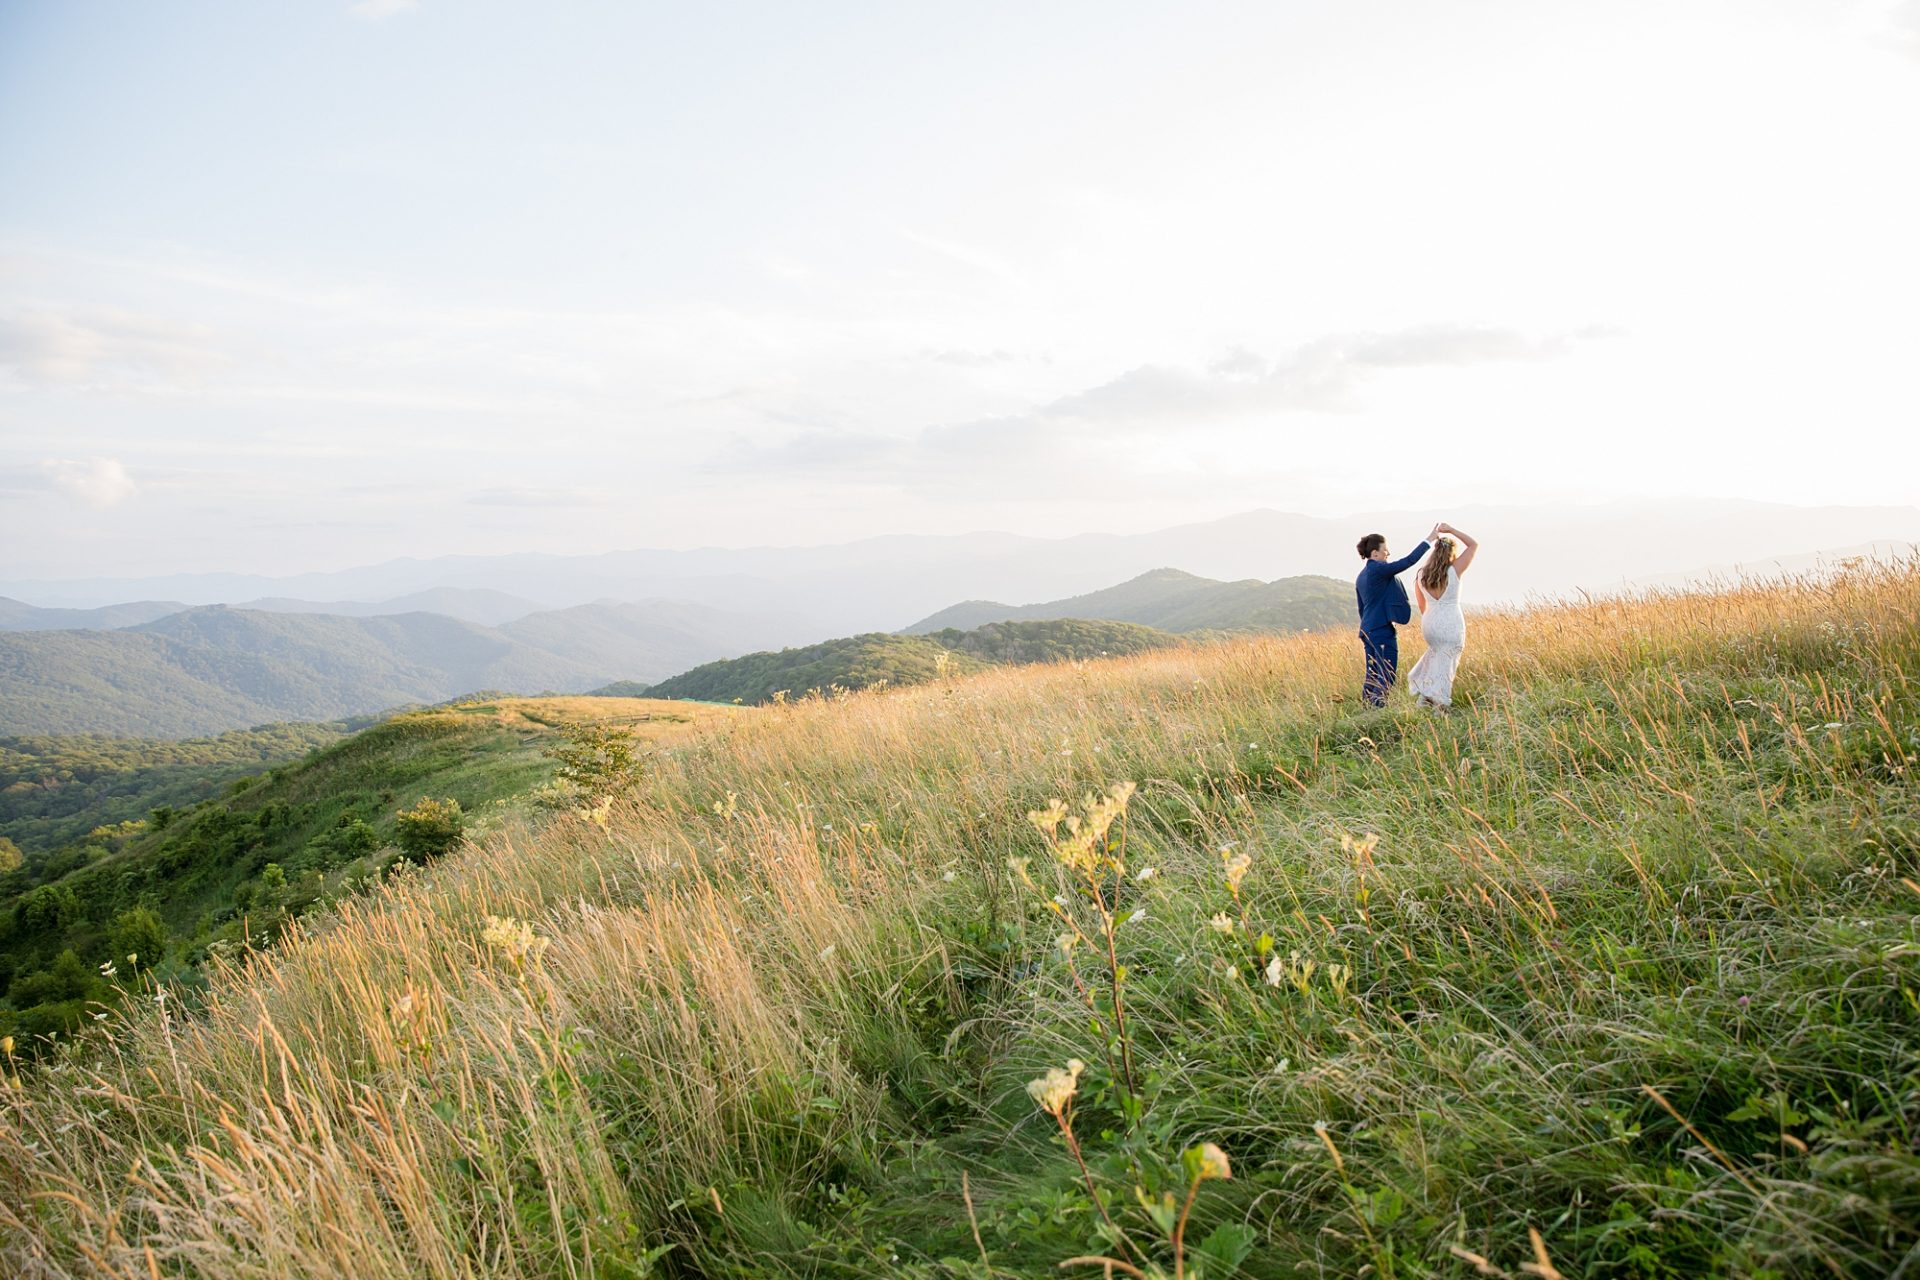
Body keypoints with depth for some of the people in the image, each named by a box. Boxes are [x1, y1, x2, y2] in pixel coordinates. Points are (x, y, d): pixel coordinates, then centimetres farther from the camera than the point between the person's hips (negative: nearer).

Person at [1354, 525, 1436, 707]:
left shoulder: (1361, 577, 14)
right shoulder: (1379, 570, -13)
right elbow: (1408, 561, -15)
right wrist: (1428, 540, -9)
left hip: (1367, 629, 9)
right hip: (1383, 630, -9)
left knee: (1372, 676, 12)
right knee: (1386, 678, -6)